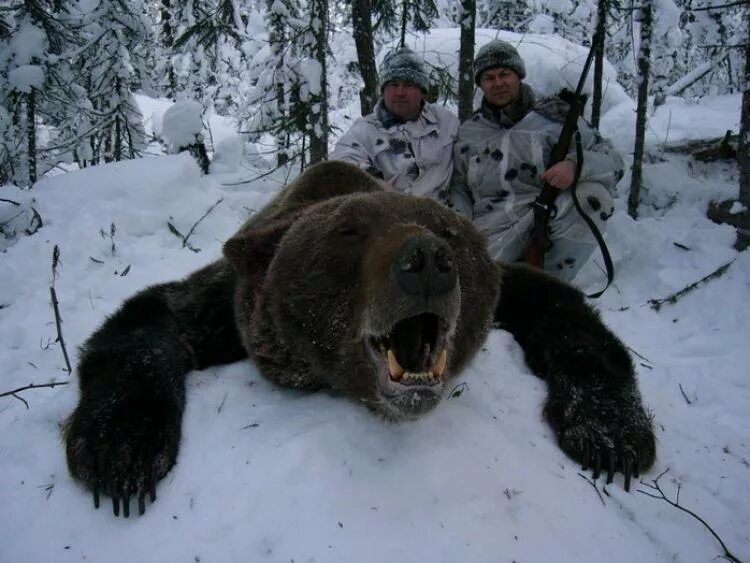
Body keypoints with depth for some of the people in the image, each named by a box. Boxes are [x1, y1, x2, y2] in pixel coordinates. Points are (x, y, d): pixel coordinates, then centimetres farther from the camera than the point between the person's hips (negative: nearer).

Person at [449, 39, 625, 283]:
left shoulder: (552, 115, 6)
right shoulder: (468, 132, 15)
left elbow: (613, 162, 1)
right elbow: (458, 187, 19)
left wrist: (575, 164, -21)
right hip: (491, 233, 1)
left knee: (592, 193, -29)